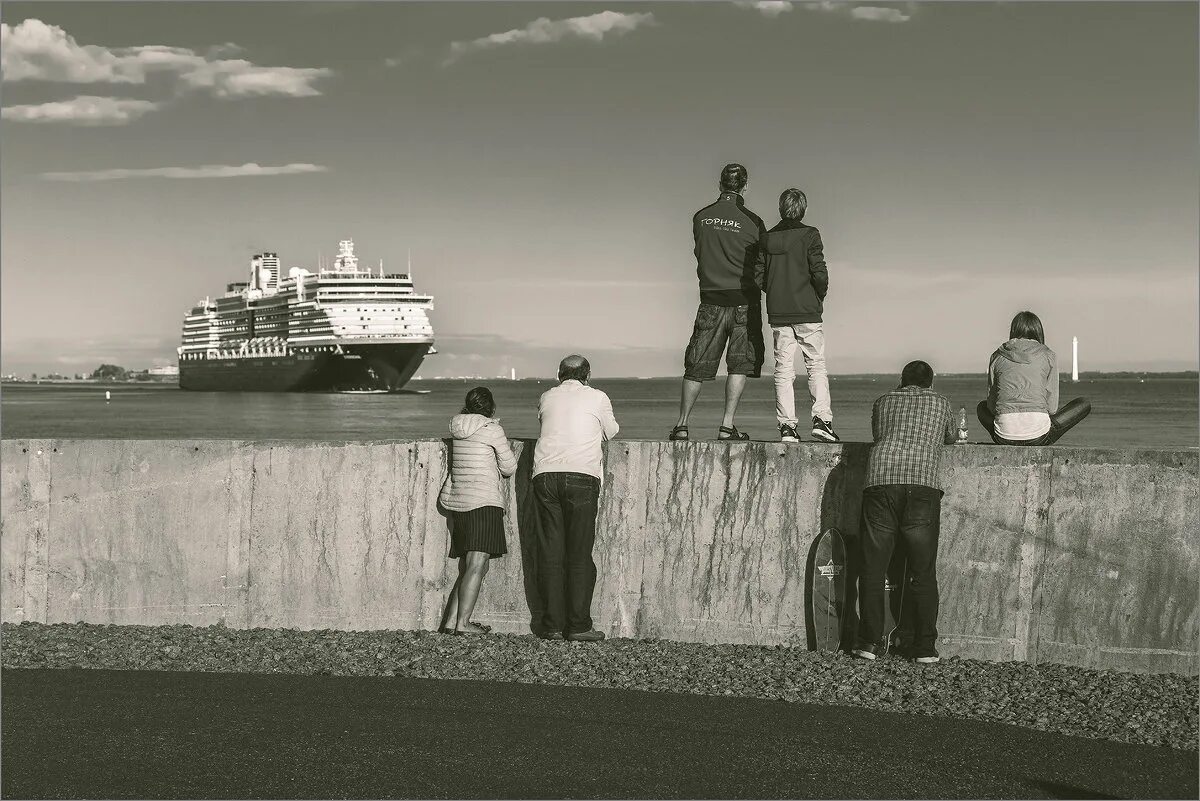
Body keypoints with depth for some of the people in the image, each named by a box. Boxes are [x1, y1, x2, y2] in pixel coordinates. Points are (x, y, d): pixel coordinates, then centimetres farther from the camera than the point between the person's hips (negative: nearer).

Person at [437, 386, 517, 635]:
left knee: (471, 567, 12)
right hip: (484, 502, -8)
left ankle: (450, 621, 8)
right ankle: (462, 622, -16)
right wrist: (508, 450, 19)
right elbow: (509, 468, 1)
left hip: (457, 500, 8)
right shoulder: (492, 429, -5)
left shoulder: (458, 428, 13)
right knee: (476, 566, -10)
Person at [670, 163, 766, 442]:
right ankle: (727, 425, -3)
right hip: (743, 301, -3)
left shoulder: (701, 218, 3)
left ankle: (681, 425, 11)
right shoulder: (751, 221, -7)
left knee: (697, 366, 9)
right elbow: (763, 263, 0)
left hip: (711, 301, 3)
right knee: (739, 365, 3)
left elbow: (701, 254, 11)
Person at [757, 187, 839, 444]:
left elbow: (759, 278, 5)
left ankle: (787, 426, -1)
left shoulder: (768, 238, 6)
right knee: (816, 366, 5)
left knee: (783, 370, 5)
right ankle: (821, 418, -8)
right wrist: (820, 297, 6)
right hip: (807, 311, -3)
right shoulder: (809, 235, -5)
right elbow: (819, 273, -11)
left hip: (778, 314, 3)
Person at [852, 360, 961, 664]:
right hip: (922, 483, -1)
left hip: (880, 480, 1)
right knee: (923, 571, 3)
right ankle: (925, 647, 2)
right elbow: (952, 437, 41)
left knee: (873, 568, 6)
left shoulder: (883, 401, 25)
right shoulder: (940, 402, 23)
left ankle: (869, 642, 3)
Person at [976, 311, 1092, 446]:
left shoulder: (997, 356, 11)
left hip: (1004, 434, 3)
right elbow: (1052, 407, 3)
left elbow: (991, 404, 13)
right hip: (1037, 433, -3)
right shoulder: (1048, 356, 5)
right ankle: (1039, 445, 8)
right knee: (1084, 404, 20)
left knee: (982, 407, 38)